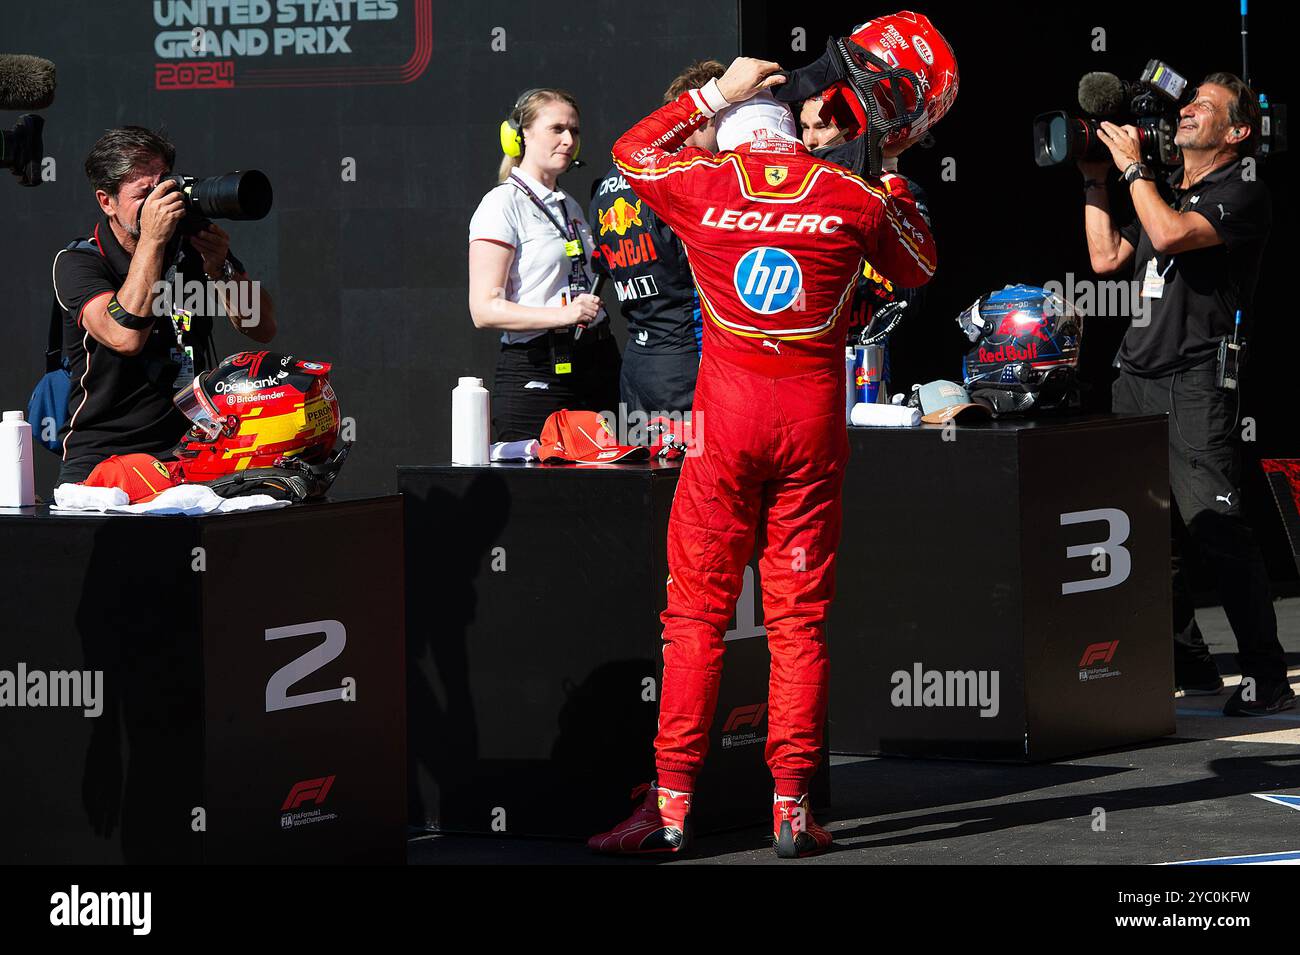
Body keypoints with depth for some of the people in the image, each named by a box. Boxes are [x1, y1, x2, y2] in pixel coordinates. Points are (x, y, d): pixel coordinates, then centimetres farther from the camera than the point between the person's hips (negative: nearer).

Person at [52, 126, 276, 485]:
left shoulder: (191, 243, 7)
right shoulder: (76, 262, -5)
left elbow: (262, 329, 4)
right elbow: (125, 336, -24)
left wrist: (219, 266, -13)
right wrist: (152, 240, -22)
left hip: (192, 448, 3)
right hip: (102, 452, -3)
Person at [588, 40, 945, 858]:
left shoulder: (703, 184, 1)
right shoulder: (853, 196, 2)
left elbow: (631, 150, 22)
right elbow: (919, 268, 20)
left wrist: (714, 94, 23)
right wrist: (895, 181, 31)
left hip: (728, 414, -1)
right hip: (814, 417, 1)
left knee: (698, 610, 2)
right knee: (800, 615, 4)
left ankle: (672, 804, -3)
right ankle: (793, 807, 1)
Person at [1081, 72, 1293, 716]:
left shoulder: (1243, 196, -3)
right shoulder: (1162, 191, 23)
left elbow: (1172, 233, -18)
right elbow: (1106, 259, 22)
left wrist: (1132, 166, -6)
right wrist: (1095, 180, 19)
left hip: (1195, 382, -8)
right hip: (1136, 378, 8)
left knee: (1217, 530, -15)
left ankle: (1267, 679, -13)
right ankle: (1188, 666, 13)